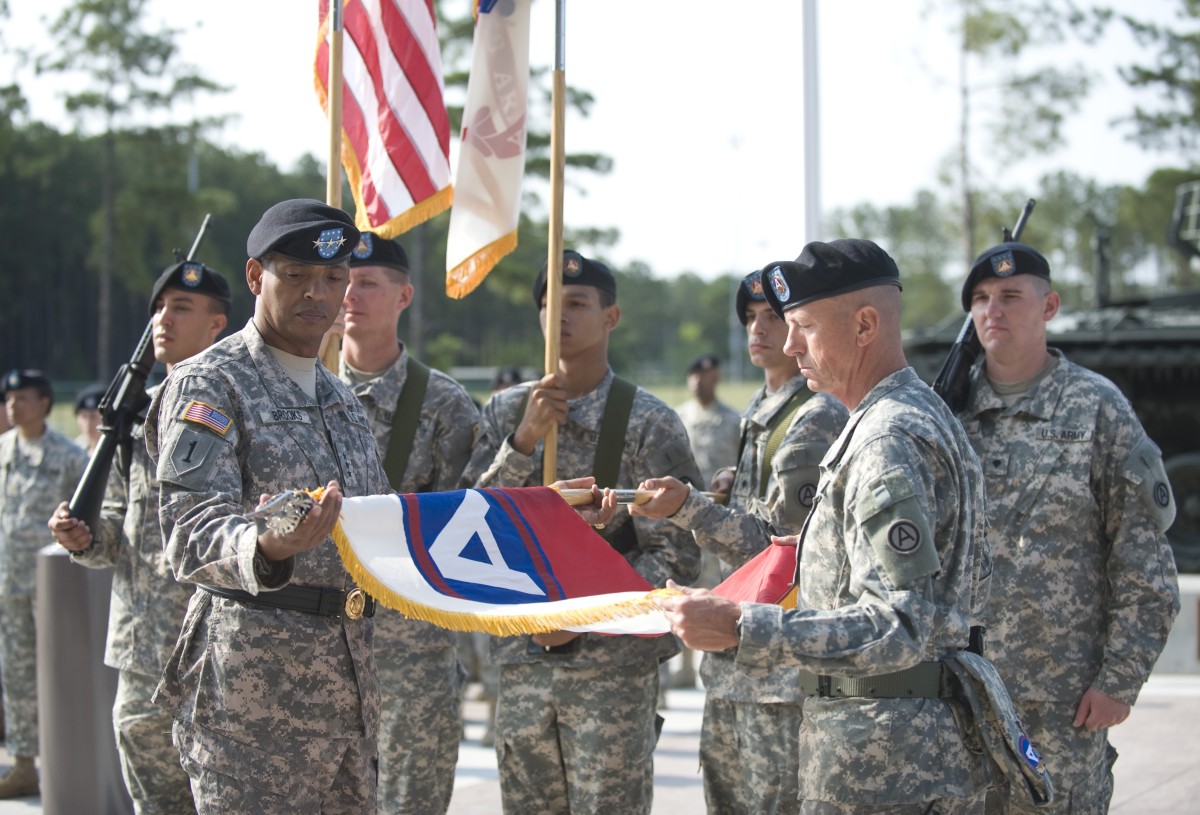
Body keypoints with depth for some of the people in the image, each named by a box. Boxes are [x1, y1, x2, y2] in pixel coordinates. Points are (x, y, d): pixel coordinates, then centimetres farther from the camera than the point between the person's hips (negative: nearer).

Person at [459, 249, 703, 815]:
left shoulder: (648, 423, -5)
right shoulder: (506, 411, 7)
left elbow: (677, 555, -6)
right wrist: (523, 440, -13)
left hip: (613, 666, -4)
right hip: (520, 658, 4)